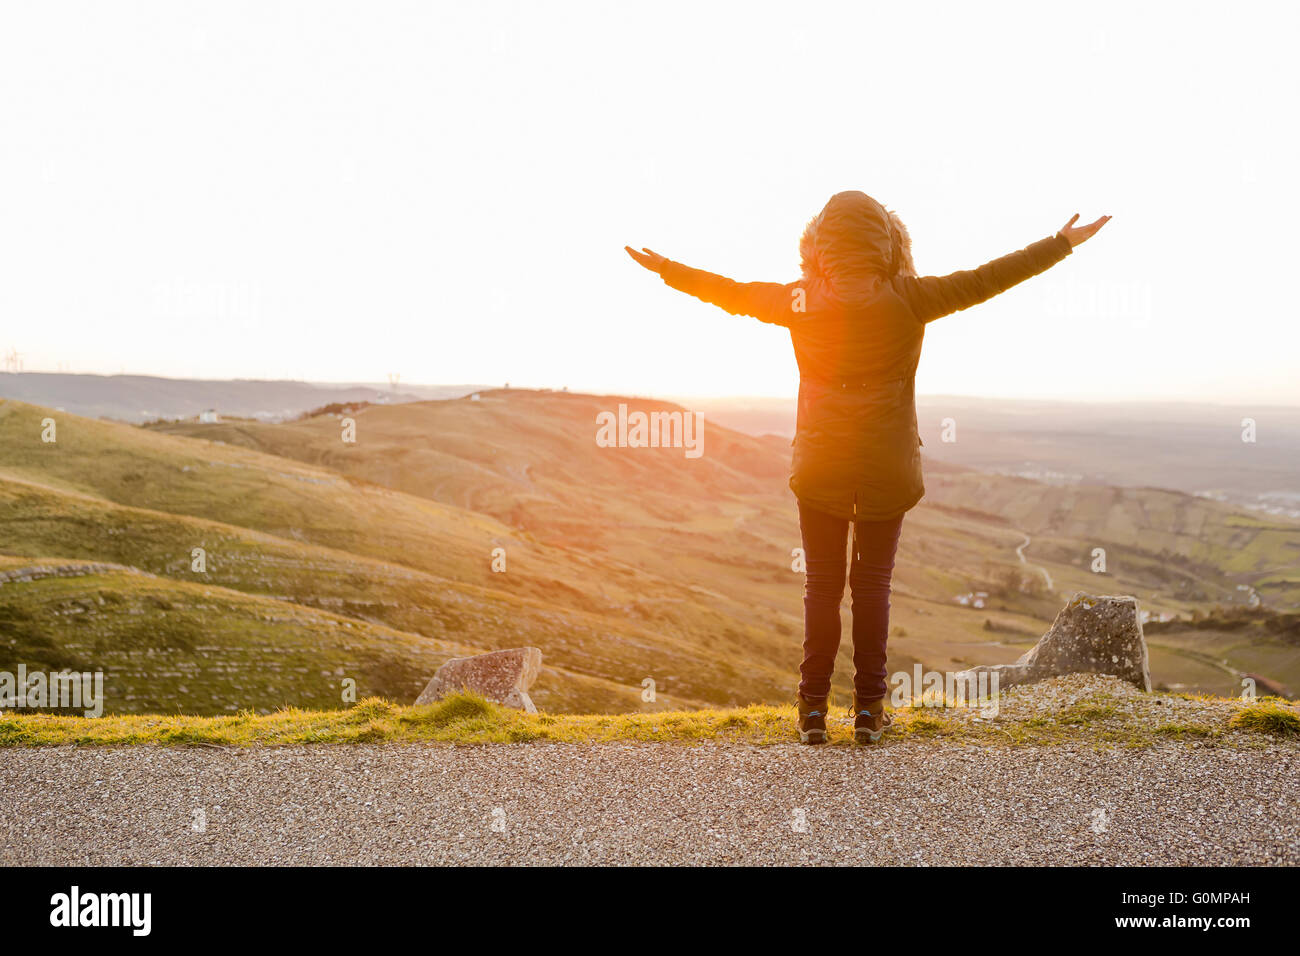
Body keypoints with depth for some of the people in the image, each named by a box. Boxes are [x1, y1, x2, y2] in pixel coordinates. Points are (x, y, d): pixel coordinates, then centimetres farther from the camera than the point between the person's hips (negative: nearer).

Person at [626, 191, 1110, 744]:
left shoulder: (800, 303, -3)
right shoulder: (908, 300, -7)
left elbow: (731, 293, 9)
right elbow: (984, 281, -2)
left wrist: (666, 269, 25)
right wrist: (1062, 244, 7)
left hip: (819, 467, 1)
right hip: (888, 470, -1)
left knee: (822, 584, 9)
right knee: (873, 583, 9)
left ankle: (813, 708, 10)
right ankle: (869, 709, 10)